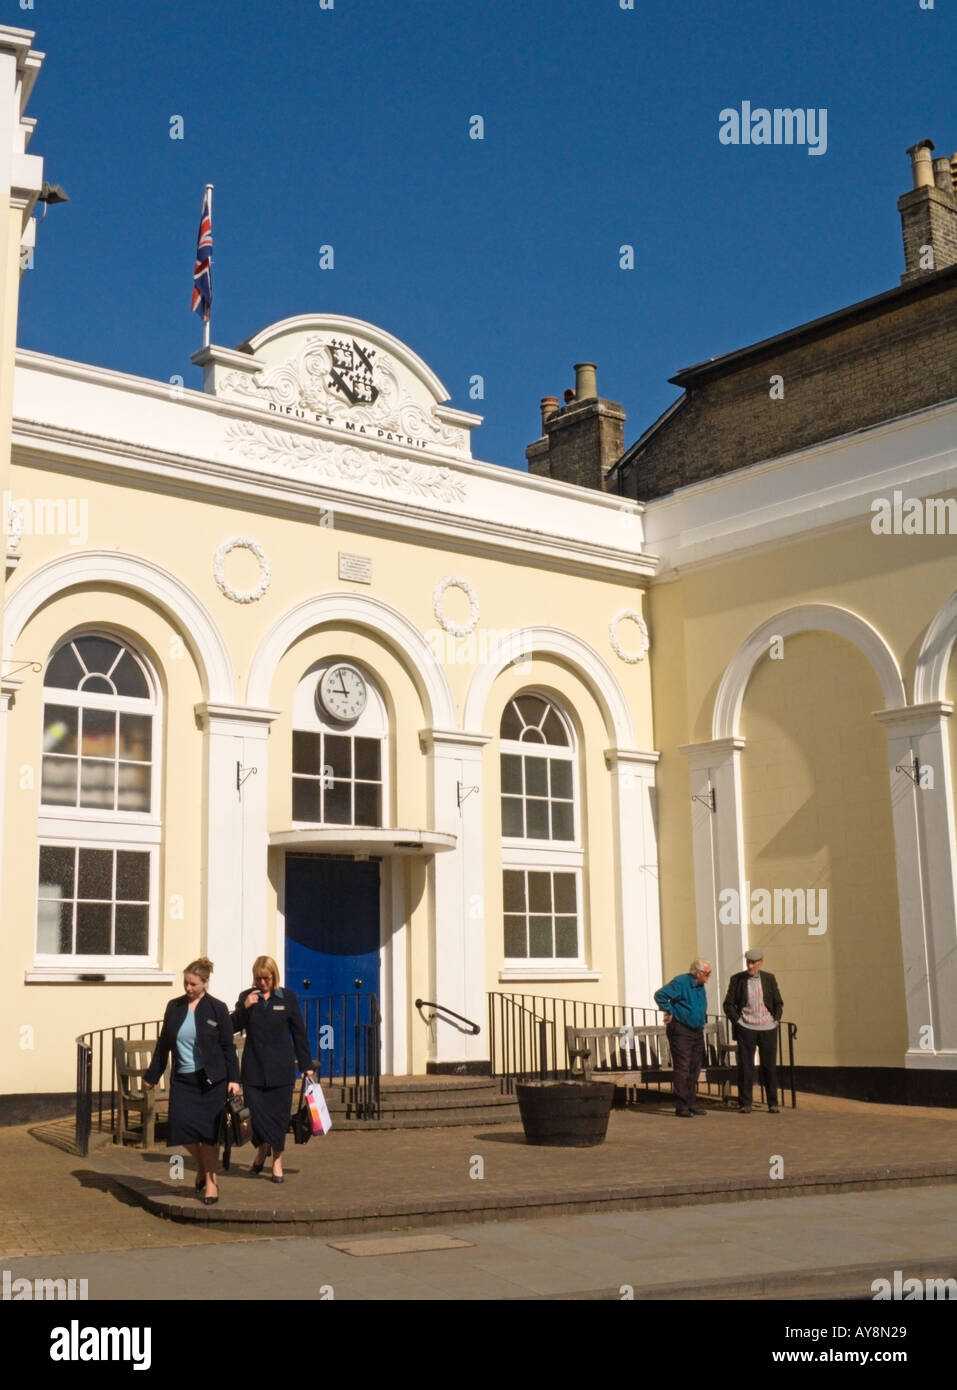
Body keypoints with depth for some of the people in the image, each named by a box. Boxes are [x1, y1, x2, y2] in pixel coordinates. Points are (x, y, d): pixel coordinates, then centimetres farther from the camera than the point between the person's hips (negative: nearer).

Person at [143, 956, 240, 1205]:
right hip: (182, 1079, 3)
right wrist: (151, 1075, 14)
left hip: (210, 1079, -3)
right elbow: (164, 1044, 13)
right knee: (182, 1127, -5)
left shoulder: (217, 1009, -3)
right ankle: (201, 1166, 24)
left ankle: (211, 1181, 13)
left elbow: (228, 1046, -2)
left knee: (209, 1132, -2)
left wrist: (233, 1079, -8)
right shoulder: (174, 1007, 6)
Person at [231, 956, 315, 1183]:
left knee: (279, 1113, 2)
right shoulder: (246, 997, 5)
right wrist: (245, 1007, -14)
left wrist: (306, 1065, 4)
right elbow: (233, 1027, 3)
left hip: (281, 1068, -1)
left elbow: (299, 1033, 6)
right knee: (256, 1112, -2)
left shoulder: (288, 998, 3)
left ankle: (277, 1159, 13)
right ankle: (262, 1149, 24)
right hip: (253, 1068, 1)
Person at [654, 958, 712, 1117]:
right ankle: (681, 1106, -4)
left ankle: (692, 1103, 18)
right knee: (682, 1069, -7)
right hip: (681, 1031, -8)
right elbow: (660, 995, -22)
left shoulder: (700, 986, 11)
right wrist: (669, 1012, -16)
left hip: (697, 1031, 8)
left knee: (694, 1068, 10)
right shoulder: (681, 982, -15)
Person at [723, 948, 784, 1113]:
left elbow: (778, 1003, 14)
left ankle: (773, 1104, 11)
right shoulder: (737, 979, 1)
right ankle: (745, 1104, 5)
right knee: (745, 1066, -2)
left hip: (767, 1028, 1)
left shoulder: (769, 979, 6)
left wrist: (776, 1020, 2)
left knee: (770, 1066, 3)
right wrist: (737, 1021, -5)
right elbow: (728, 1004, 4)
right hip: (746, 1029, -1)